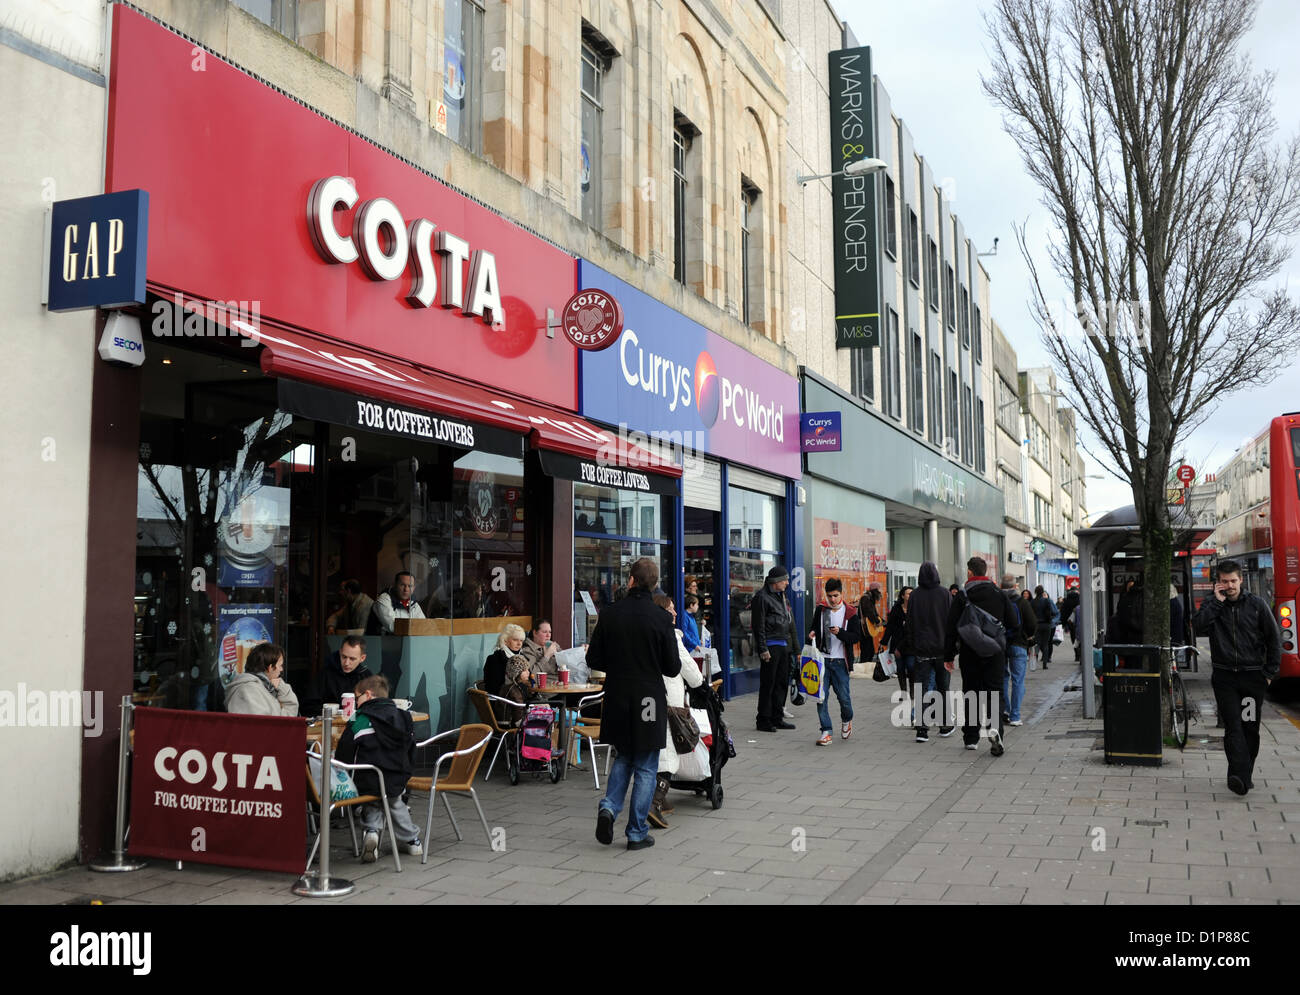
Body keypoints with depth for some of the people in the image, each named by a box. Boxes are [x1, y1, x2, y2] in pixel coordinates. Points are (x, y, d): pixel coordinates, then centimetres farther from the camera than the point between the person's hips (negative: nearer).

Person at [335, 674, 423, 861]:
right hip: (396, 783, 4)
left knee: (373, 804, 25)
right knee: (395, 803, 32)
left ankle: (372, 829, -1)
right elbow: (410, 753, 12)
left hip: (368, 782, -4)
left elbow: (344, 755, -11)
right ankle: (411, 840, 34)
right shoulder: (403, 717, 5)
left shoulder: (360, 719, -11)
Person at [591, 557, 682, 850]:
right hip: (649, 701, -3)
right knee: (646, 768, 8)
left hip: (617, 699, 3)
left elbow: (593, 660, 0)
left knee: (623, 758, 23)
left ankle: (609, 807, 2)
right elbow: (673, 668, -8)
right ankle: (637, 833, 12)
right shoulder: (661, 618, -11)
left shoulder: (609, 614, -5)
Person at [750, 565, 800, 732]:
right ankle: (763, 720, 2)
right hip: (771, 646, -9)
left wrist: (794, 646, 21)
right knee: (768, 684, -5)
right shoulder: (762, 597, -10)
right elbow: (758, 626, -14)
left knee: (782, 683, 11)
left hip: (783, 645, 9)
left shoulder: (781, 596, 18)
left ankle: (777, 718, 20)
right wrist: (763, 649, -18)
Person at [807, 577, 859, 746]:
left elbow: (856, 637, -6)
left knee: (843, 695, 0)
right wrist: (812, 633, -2)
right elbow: (814, 627, 21)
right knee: (821, 696, -2)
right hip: (822, 659, 2)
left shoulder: (850, 613, -2)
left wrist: (840, 632, -21)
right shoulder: (820, 609, 6)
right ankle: (826, 731, 5)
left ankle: (846, 720, 31)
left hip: (840, 661, -2)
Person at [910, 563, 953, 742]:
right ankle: (945, 726, 22)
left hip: (922, 648, 0)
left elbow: (910, 622, 1)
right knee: (943, 688, 14)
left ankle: (922, 729, -8)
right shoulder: (944, 593, -5)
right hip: (942, 648, 0)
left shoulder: (914, 596, -3)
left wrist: (914, 645, 10)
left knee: (921, 689, 1)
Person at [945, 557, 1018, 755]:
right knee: (994, 692, 3)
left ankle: (971, 738, 12)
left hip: (970, 653, -1)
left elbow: (952, 627, -5)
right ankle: (994, 728, -21)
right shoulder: (999, 594, 1)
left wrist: (949, 655, 1)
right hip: (995, 652, 1)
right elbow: (1013, 622, 4)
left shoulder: (962, 596, -5)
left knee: (970, 694, 9)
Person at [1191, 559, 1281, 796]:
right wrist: (1217, 601, -12)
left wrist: (1269, 672, 3)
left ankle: (1244, 775, 16)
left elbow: (1274, 639, 8)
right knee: (1233, 727, -12)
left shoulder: (1257, 605, 3)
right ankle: (1240, 776, -21)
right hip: (1224, 676, -1)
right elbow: (1199, 627, -14)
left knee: (1250, 728, 6)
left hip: (1253, 676, 1)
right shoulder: (1211, 605, 5)